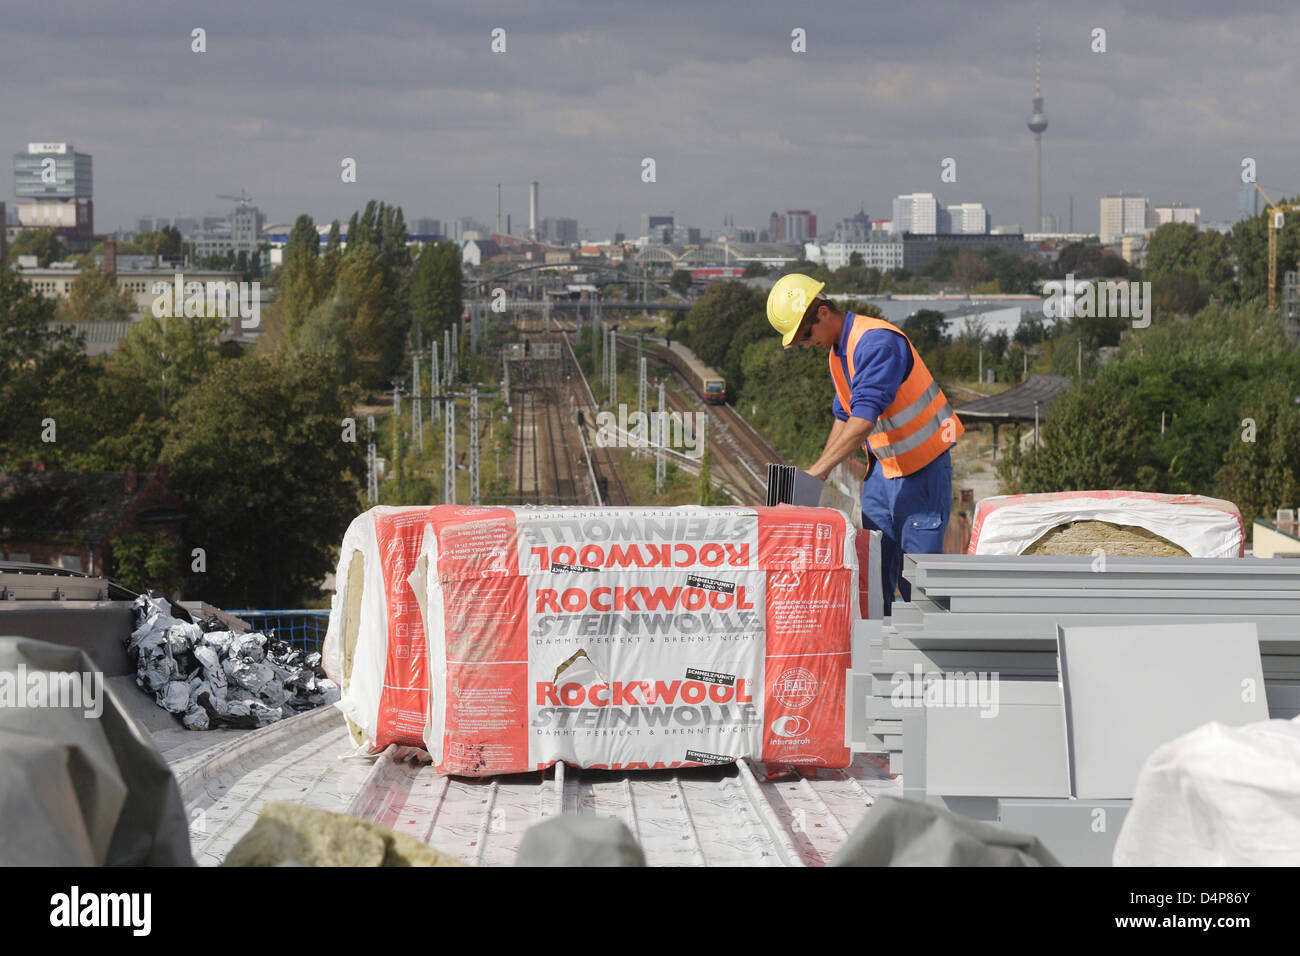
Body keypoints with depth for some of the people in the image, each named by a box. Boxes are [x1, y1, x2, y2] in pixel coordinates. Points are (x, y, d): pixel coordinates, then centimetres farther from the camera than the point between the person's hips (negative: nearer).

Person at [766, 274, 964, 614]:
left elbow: (864, 420, -31)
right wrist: (819, 470, 10)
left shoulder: (876, 342, -23)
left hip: (923, 464, -9)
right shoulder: (837, 352, 8)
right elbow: (844, 416, 21)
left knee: (918, 556, -8)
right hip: (883, 466, 9)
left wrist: (818, 471, -31)